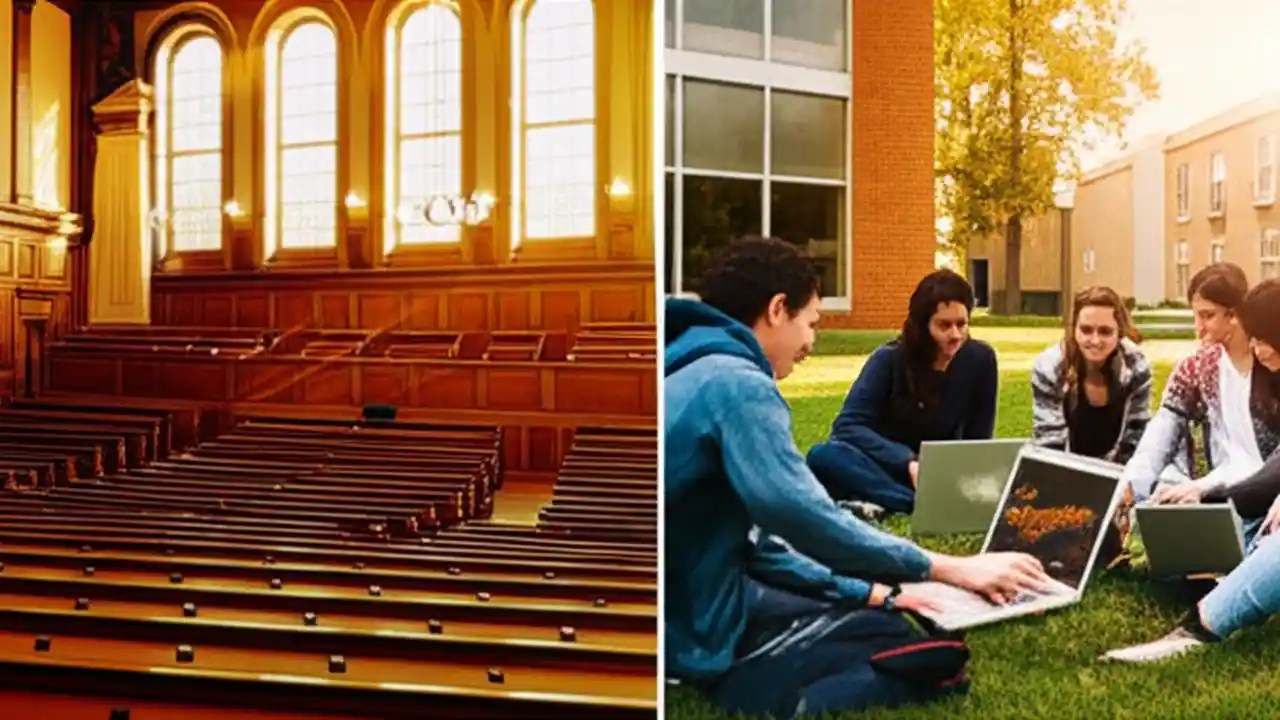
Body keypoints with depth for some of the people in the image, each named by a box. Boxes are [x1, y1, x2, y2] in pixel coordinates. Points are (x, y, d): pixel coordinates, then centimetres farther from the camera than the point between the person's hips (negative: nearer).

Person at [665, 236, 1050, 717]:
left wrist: (869, 592, 11)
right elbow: (807, 520, -23)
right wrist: (949, 569, -13)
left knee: (891, 622, 13)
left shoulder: (697, 372, 13)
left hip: (691, 599, 10)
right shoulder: (736, 382, -18)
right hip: (696, 636, -10)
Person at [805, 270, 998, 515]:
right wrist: (908, 462, -33)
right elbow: (848, 426, -20)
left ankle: (885, 503, -35)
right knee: (825, 456, -34)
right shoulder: (889, 358, -13)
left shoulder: (981, 359, -7)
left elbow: (978, 441, 0)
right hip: (886, 469, -1)